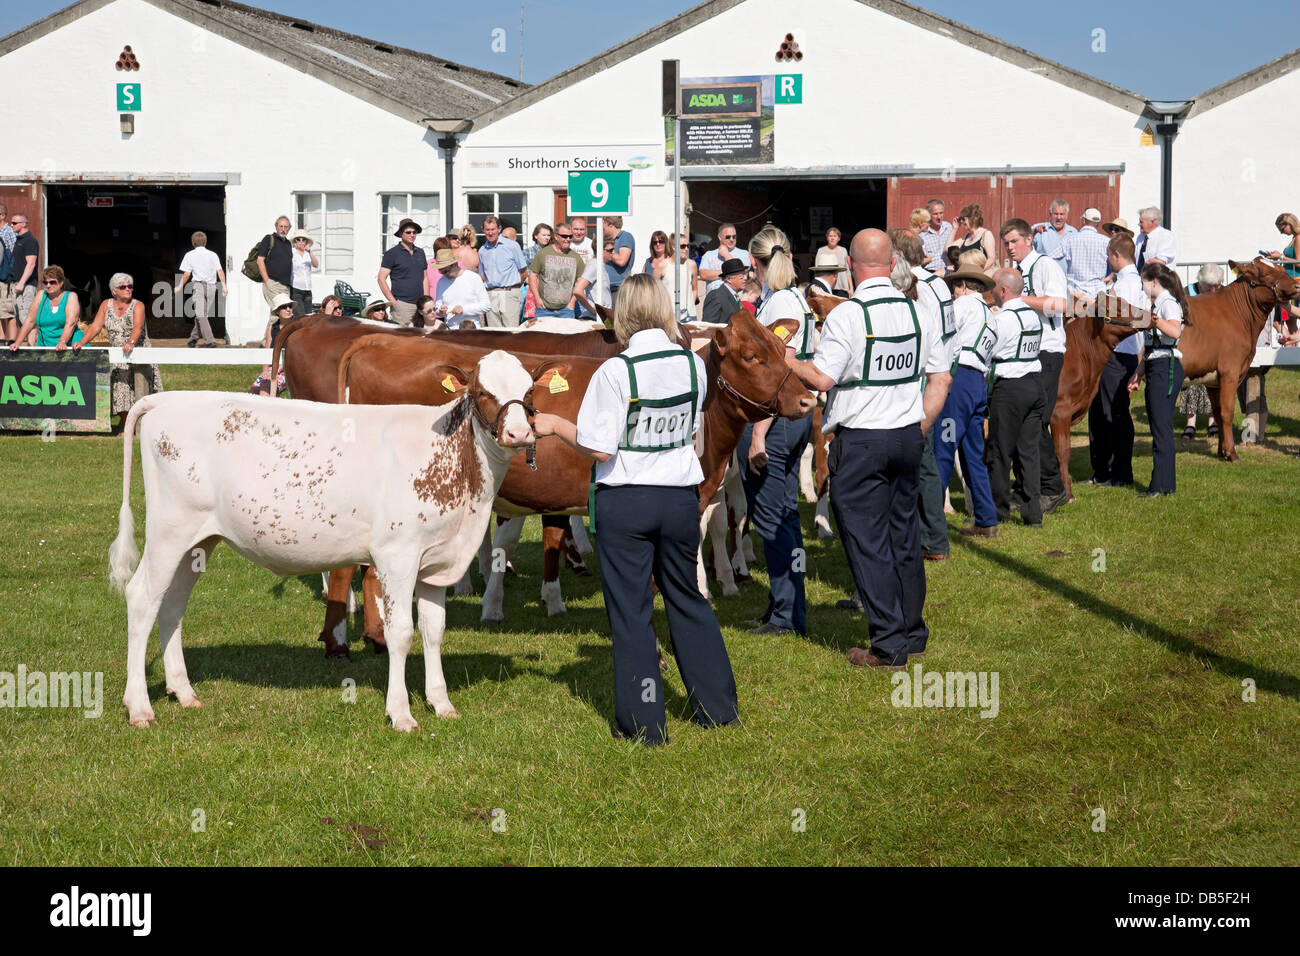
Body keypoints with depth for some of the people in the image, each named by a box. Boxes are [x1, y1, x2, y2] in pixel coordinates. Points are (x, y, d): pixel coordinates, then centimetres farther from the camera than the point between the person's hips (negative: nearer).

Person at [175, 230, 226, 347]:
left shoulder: (190, 255, 4)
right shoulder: (212, 255, 11)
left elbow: (186, 274, 0)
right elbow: (220, 271, -1)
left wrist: (179, 287, 11)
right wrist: (224, 286, -4)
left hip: (199, 285, -4)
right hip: (212, 286, 4)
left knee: (201, 315, -7)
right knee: (202, 313, 16)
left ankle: (210, 341, -18)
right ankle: (194, 337, 22)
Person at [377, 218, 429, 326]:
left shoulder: (420, 252, 16)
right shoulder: (392, 253, -1)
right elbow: (381, 279, -5)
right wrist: (393, 302, -11)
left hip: (420, 305, 5)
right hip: (402, 304, -5)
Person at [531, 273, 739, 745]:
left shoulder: (615, 371, -17)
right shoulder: (694, 365, -3)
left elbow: (598, 448, -17)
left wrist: (555, 425, -3)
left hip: (624, 501, -4)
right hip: (681, 496, 4)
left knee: (630, 609, 5)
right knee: (687, 599, 19)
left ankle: (644, 721, 8)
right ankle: (717, 705, 24)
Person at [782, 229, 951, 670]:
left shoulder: (846, 315, -14)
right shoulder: (919, 312, 4)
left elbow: (822, 378, -17)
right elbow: (940, 378, 8)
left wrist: (787, 360, -1)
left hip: (859, 442, -6)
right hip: (908, 437, 6)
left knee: (868, 542, 0)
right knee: (904, 535, 17)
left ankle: (889, 646, 1)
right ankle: (913, 632, 26)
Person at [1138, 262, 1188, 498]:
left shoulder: (1168, 303, -10)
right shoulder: (1156, 304, 19)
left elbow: (1175, 330, -31)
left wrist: (1157, 322, -43)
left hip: (1165, 367, -10)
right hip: (1155, 368, 10)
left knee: (1161, 426, -9)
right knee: (1159, 427, 11)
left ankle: (1161, 485, -9)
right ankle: (1165, 484, 15)